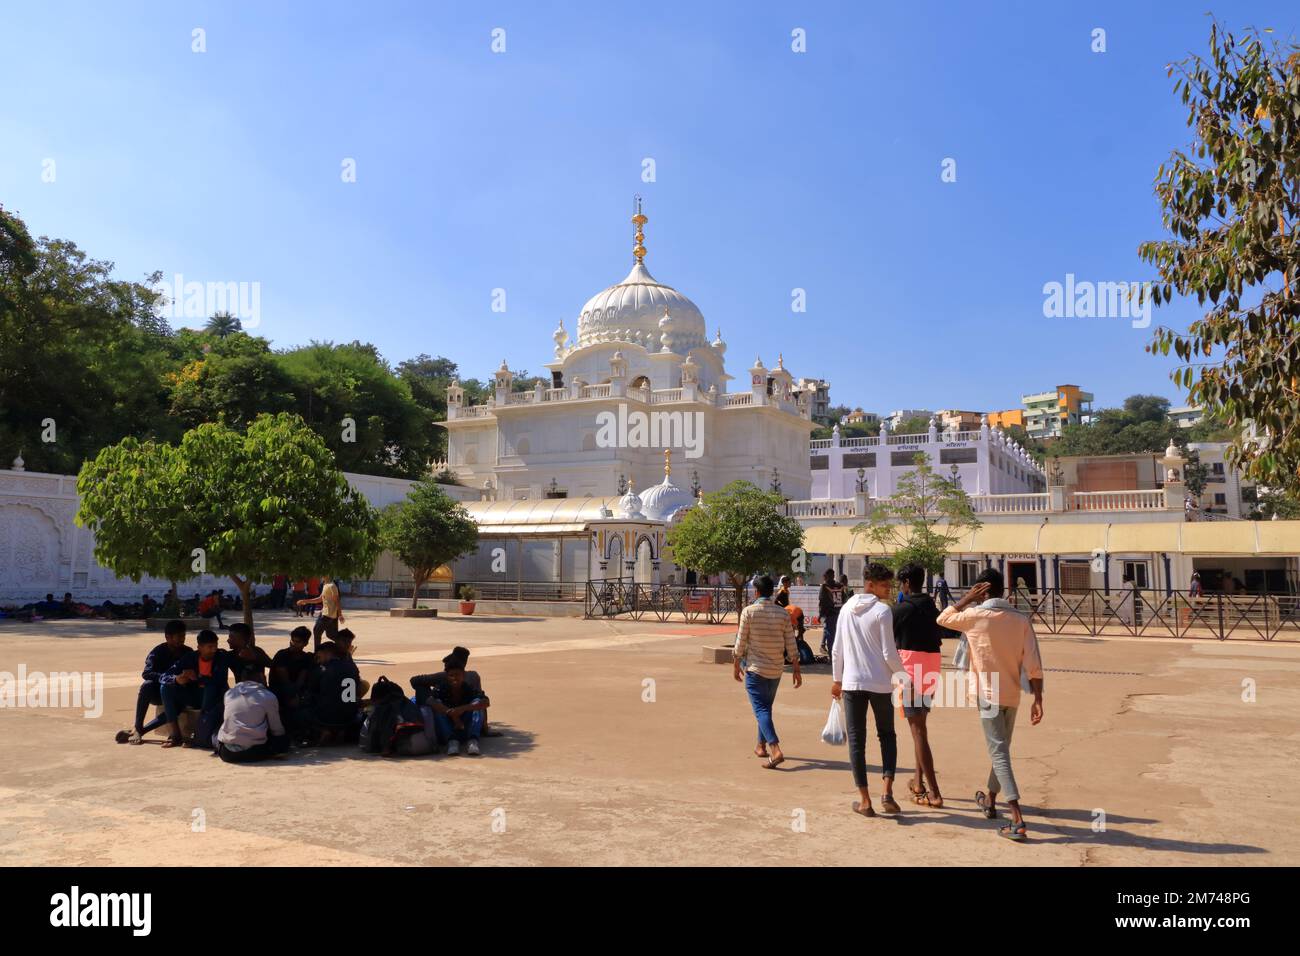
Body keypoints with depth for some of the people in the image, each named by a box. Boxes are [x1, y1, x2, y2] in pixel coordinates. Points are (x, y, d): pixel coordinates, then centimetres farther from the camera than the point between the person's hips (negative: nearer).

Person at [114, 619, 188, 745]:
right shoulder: (157, 653, -11)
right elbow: (146, 673, -25)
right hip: (157, 692, -1)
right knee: (147, 686, -35)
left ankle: (139, 731, -24)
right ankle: (137, 728, -29)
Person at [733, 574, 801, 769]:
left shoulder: (749, 612, -9)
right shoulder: (783, 614, 0)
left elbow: (741, 642, -7)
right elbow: (791, 646, 1)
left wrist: (736, 666, 4)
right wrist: (797, 671, 7)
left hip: (755, 668, -4)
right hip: (776, 670, 4)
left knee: (761, 709, -6)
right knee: (766, 707, 20)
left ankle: (775, 750, -22)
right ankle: (761, 746, 30)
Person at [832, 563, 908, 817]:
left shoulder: (847, 608, 5)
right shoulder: (882, 610, -9)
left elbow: (837, 649, 9)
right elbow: (889, 653, -10)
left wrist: (837, 679, 19)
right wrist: (903, 674, 6)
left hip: (852, 683, 3)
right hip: (880, 684, -3)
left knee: (856, 741, 7)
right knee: (887, 735, 16)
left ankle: (864, 800, 7)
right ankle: (887, 793, 4)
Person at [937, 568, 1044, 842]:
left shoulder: (974, 616, -11)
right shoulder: (1021, 619, -1)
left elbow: (942, 619, 8)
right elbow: (1033, 665, -6)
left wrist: (967, 598, 4)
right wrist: (1037, 699, -3)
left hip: (988, 695, -5)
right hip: (1012, 696, 5)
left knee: (999, 753, -5)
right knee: (1001, 749, 21)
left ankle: (1018, 820, -14)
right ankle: (990, 800, 38)